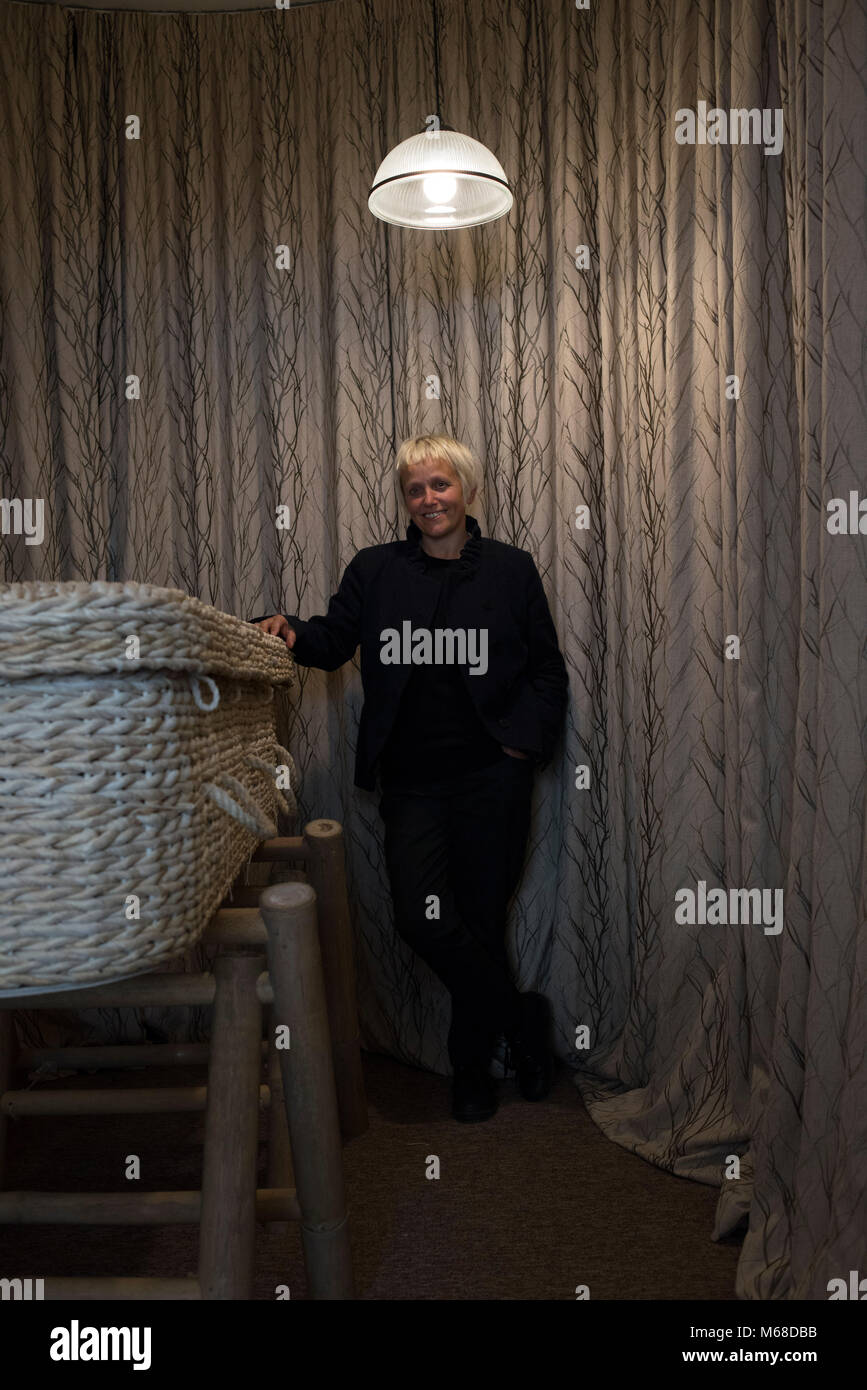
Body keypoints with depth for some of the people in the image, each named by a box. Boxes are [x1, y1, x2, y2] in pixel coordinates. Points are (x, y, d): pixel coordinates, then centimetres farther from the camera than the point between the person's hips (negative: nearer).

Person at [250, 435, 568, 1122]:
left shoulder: (511, 569, 6)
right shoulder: (375, 570, 10)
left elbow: (548, 671, 9)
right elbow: (335, 639, 6)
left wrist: (523, 738, -3)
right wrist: (294, 633, -15)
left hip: (490, 776, -1)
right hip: (411, 778, 1)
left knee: (481, 917, 5)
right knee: (422, 917, -10)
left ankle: (472, 1064, 28)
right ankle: (520, 1018, 15)